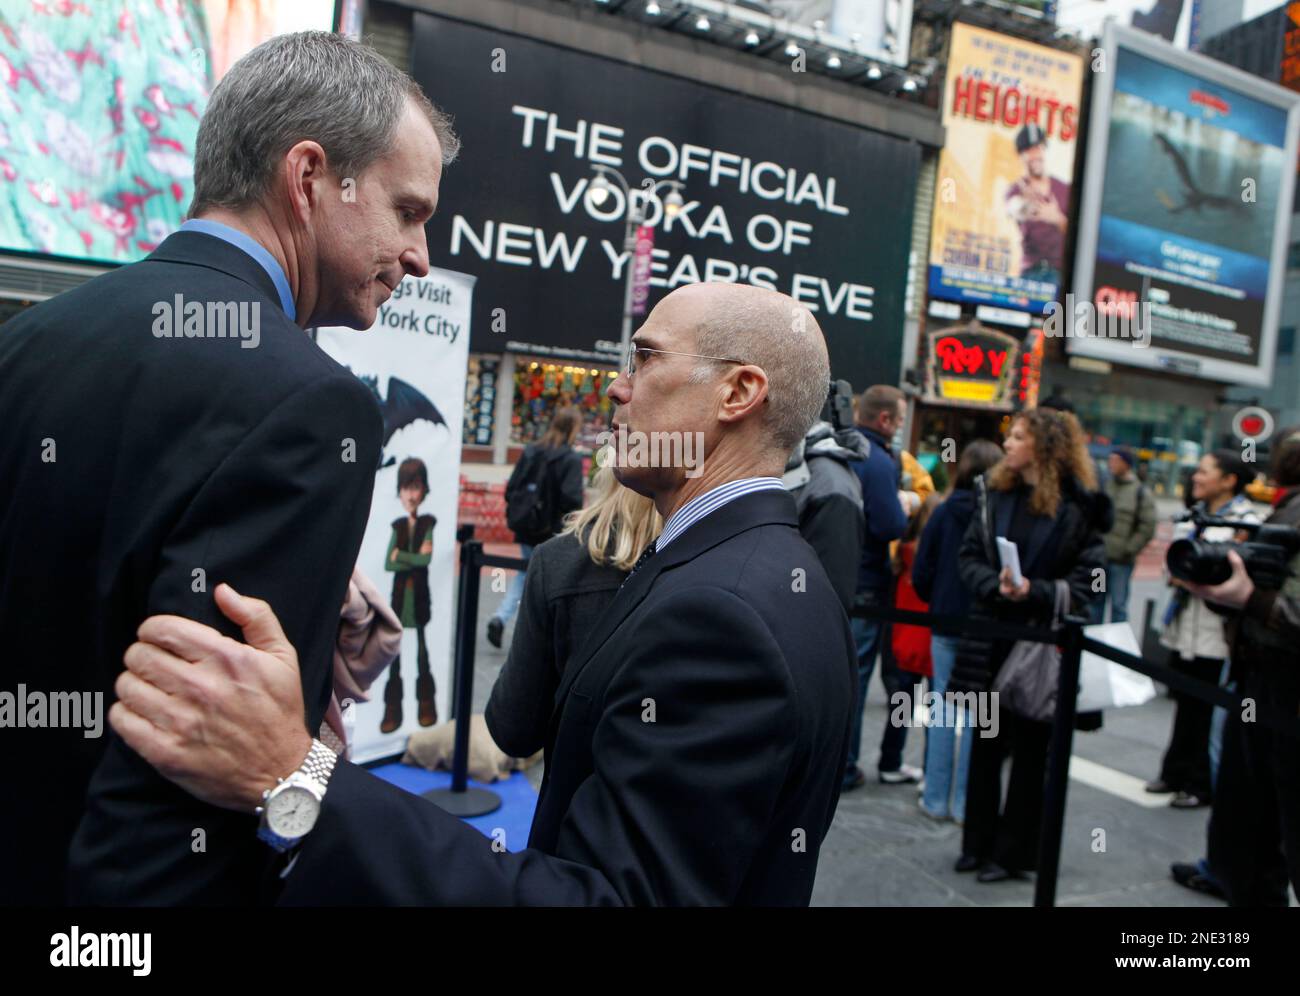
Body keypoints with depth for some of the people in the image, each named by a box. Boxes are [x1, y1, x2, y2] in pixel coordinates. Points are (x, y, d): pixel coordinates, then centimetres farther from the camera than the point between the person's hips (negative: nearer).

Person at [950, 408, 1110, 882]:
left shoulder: (1080, 507, -7)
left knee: (1030, 750, 8)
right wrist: (995, 585, -17)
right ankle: (978, 842, 25)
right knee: (985, 744, 12)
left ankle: (1014, 851, 21)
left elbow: (1086, 582, -9)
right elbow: (968, 556, 1)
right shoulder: (994, 492, 5)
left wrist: (1034, 592, -23)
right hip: (990, 637, 4)